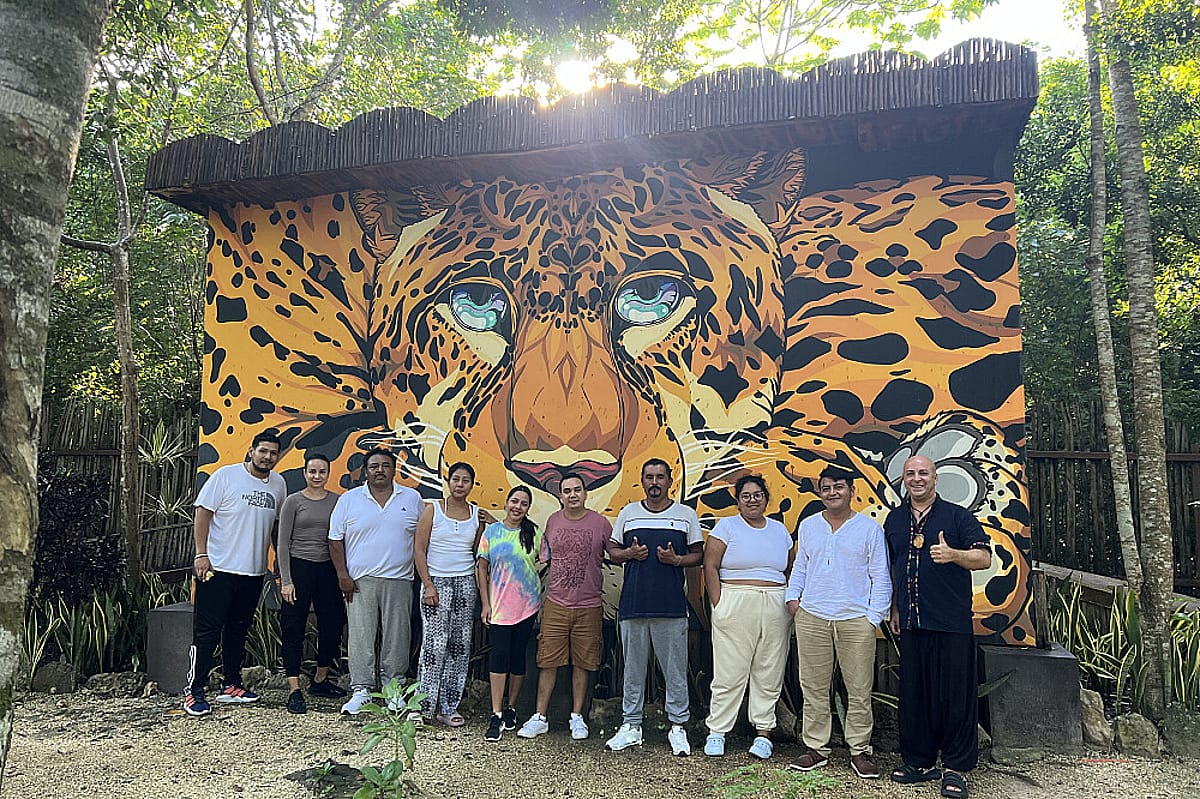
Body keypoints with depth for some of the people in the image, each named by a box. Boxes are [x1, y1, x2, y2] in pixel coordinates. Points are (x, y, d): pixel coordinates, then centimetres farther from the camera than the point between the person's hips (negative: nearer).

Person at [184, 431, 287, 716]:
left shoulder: (278, 484, 8)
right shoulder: (226, 476, -8)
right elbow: (203, 513, -9)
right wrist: (201, 554, -14)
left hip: (254, 572, 6)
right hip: (218, 568, -6)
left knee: (238, 631, 16)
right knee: (207, 632, -2)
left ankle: (232, 686, 26)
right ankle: (194, 692, 7)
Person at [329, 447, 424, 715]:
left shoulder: (412, 498, 6)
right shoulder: (349, 500, 4)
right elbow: (336, 540, 4)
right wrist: (343, 575, -4)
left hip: (398, 581, 1)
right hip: (360, 581, -1)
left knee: (397, 637, 5)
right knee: (360, 637, 0)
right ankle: (361, 691, 11)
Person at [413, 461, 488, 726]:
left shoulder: (477, 515, 9)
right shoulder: (433, 510, 0)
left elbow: (478, 554, 13)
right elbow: (419, 551, -3)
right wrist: (428, 585, -10)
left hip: (466, 583, 4)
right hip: (436, 582, -3)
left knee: (460, 645, 5)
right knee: (435, 645, -8)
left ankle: (448, 707, 15)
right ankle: (423, 706, 4)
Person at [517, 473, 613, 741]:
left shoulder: (600, 523, -2)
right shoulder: (552, 521, 5)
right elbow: (544, 560, 14)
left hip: (589, 606, -1)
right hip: (555, 605, 1)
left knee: (582, 663, 8)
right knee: (548, 661, 4)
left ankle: (577, 717, 22)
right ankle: (539, 717, 15)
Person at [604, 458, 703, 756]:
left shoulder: (686, 514, 7)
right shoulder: (628, 513, 10)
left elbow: (698, 555, 7)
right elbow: (611, 551, 14)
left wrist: (677, 559, -11)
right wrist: (629, 553, -6)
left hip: (672, 606, -1)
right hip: (633, 605, 2)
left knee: (675, 670, 3)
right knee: (633, 668, 9)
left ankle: (678, 727, 15)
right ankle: (631, 726, 20)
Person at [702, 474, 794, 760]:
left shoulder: (780, 530, 14)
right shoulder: (727, 526, 1)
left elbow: (790, 571, 19)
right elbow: (710, 567, -4)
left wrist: (790, 604, 7)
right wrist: (719, 605, -10)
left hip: (774, 608, 4)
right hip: (734, 605, -4)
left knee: (769, 673, 7)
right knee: (729, 672, -1)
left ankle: (763, 732, 17)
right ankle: (717, 732, 9)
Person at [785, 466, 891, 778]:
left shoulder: (870, 528, 2)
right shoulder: (808, 526, 11)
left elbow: (880, 577, 2)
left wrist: (874, 616, -4)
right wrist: (793, 597, 5)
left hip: (856, 620, -2)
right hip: (812, 618, 3)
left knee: (859, 690, 4)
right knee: (814, 688, 7)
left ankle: (860, 750, 18)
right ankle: (816, 747, 19)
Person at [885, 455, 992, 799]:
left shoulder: (957, 515, 0)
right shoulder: (894, 520, 14)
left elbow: (984, 558, -6)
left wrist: (952, 554, -25)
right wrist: (895, 609, 17)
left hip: (952, 623, -4)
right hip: (911, 622, 4)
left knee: (955, 694, 0)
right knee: (914, 693, 9)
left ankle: (955, 768, 11)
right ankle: (918, 761, 21)